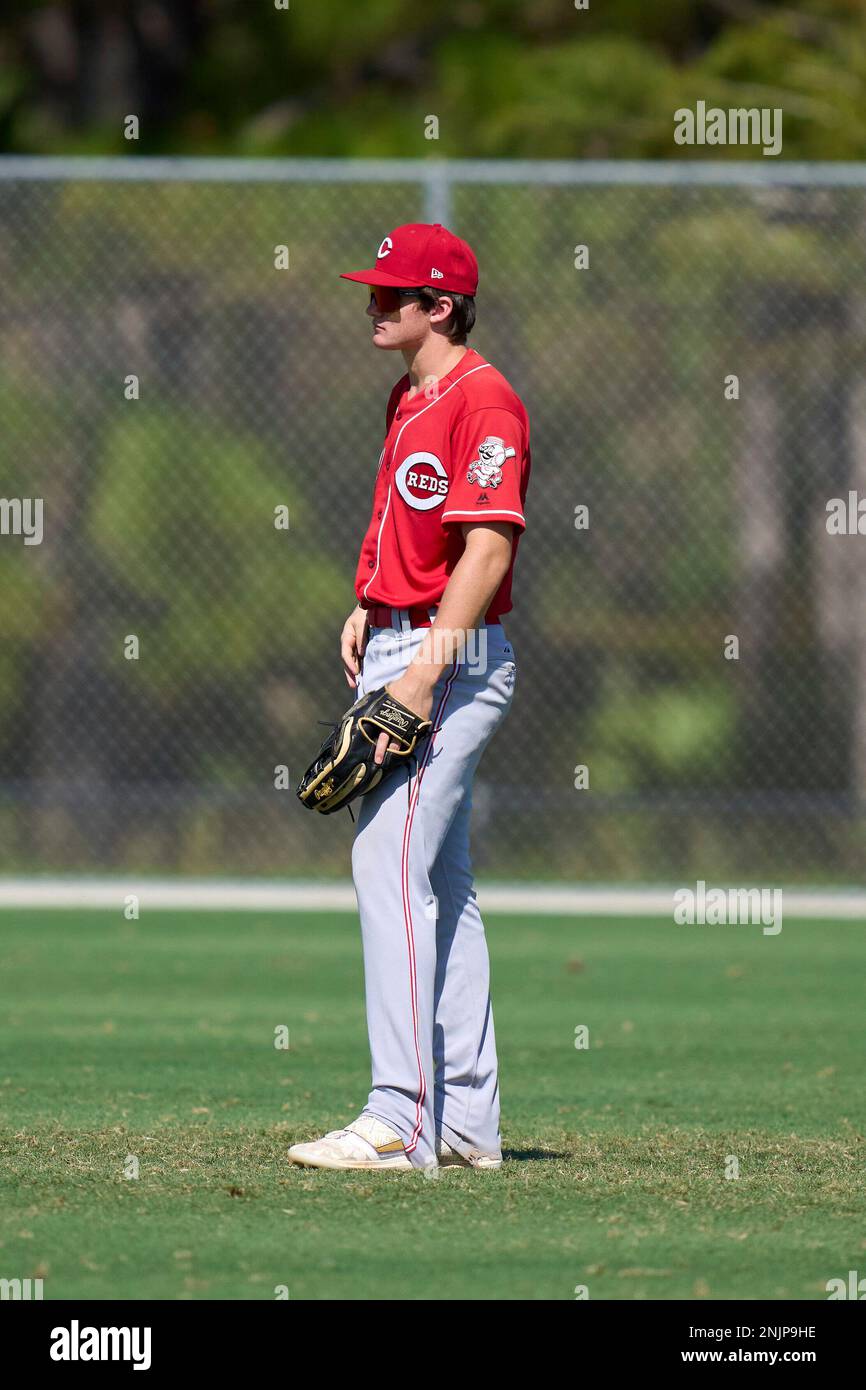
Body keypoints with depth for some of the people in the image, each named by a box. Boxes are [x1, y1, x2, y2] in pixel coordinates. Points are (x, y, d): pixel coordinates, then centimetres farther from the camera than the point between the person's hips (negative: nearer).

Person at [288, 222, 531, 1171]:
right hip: (398, 652, 11)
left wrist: (424, 672, -26)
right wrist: (365, 610, 13)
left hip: (451, 658, -11)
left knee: (392, 866, -17)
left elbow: (488, 551, -21)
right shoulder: (408, 399, 17)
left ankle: (402, 1120, -20)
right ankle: (467, 1119, 18)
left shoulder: (483, 399, -14)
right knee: (438, 882, 12)